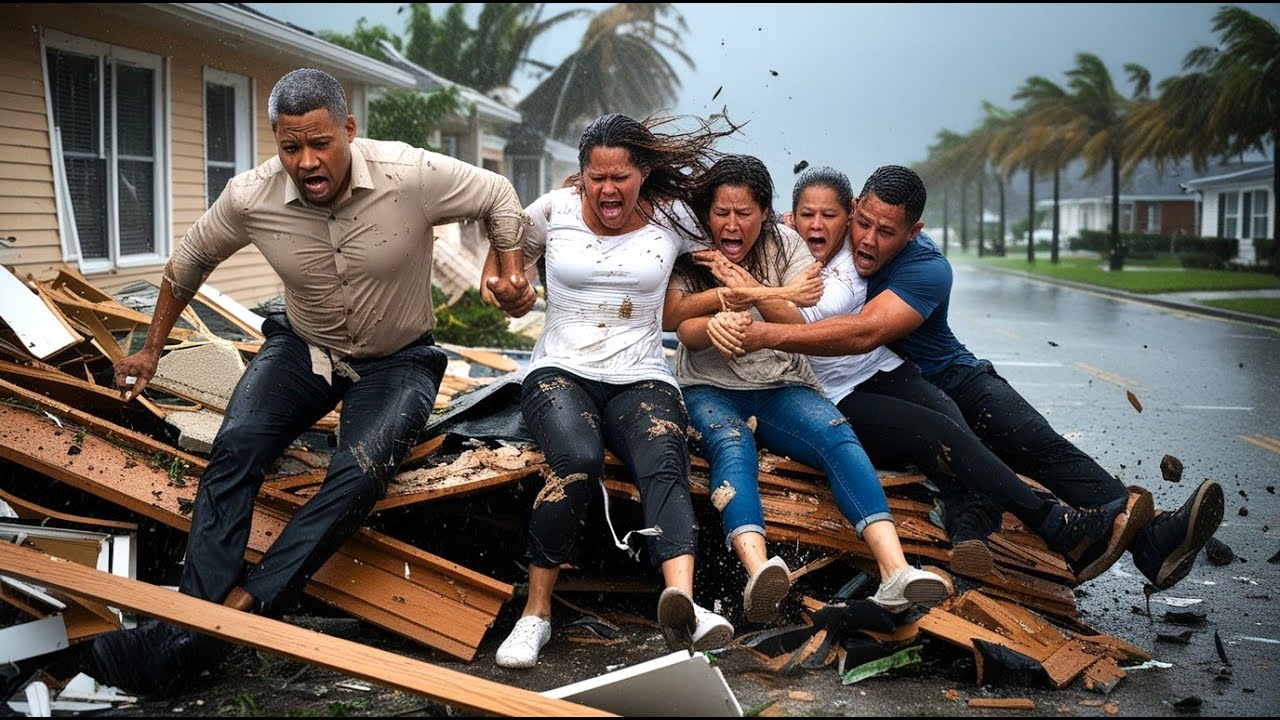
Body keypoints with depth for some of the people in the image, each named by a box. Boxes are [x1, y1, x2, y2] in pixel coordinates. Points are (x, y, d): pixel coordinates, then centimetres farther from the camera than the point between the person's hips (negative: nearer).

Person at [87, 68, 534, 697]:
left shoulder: (411, 175, -24)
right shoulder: (251, 197, -15)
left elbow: (498, 197, -4)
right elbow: (190, 258, 5)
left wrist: (510, 271, -8)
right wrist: (152, 350, 12)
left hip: (396, 362, -2)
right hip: (302, 348, 2)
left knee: (359, 471, -30)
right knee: (235, 447, -25)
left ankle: (238, 606, -34)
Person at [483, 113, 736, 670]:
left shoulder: (672, 221, 5)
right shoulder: (555, 211, 5)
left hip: (642, 380, 1)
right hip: (560, 373, -1)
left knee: (665, 470, -32)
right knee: (579, 462, -35)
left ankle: (682, 606, -55)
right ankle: (536, 613, -24)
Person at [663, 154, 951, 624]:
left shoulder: (785, 244, 7)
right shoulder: (689, 254, 3)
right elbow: (689, 334, -11)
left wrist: (757, 293, -20)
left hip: (782, 387, 2)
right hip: (710, 389, -1)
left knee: (839, 438, -28)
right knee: (732, 447, -36)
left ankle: (895, 572, -48)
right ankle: (758, 570, -61)